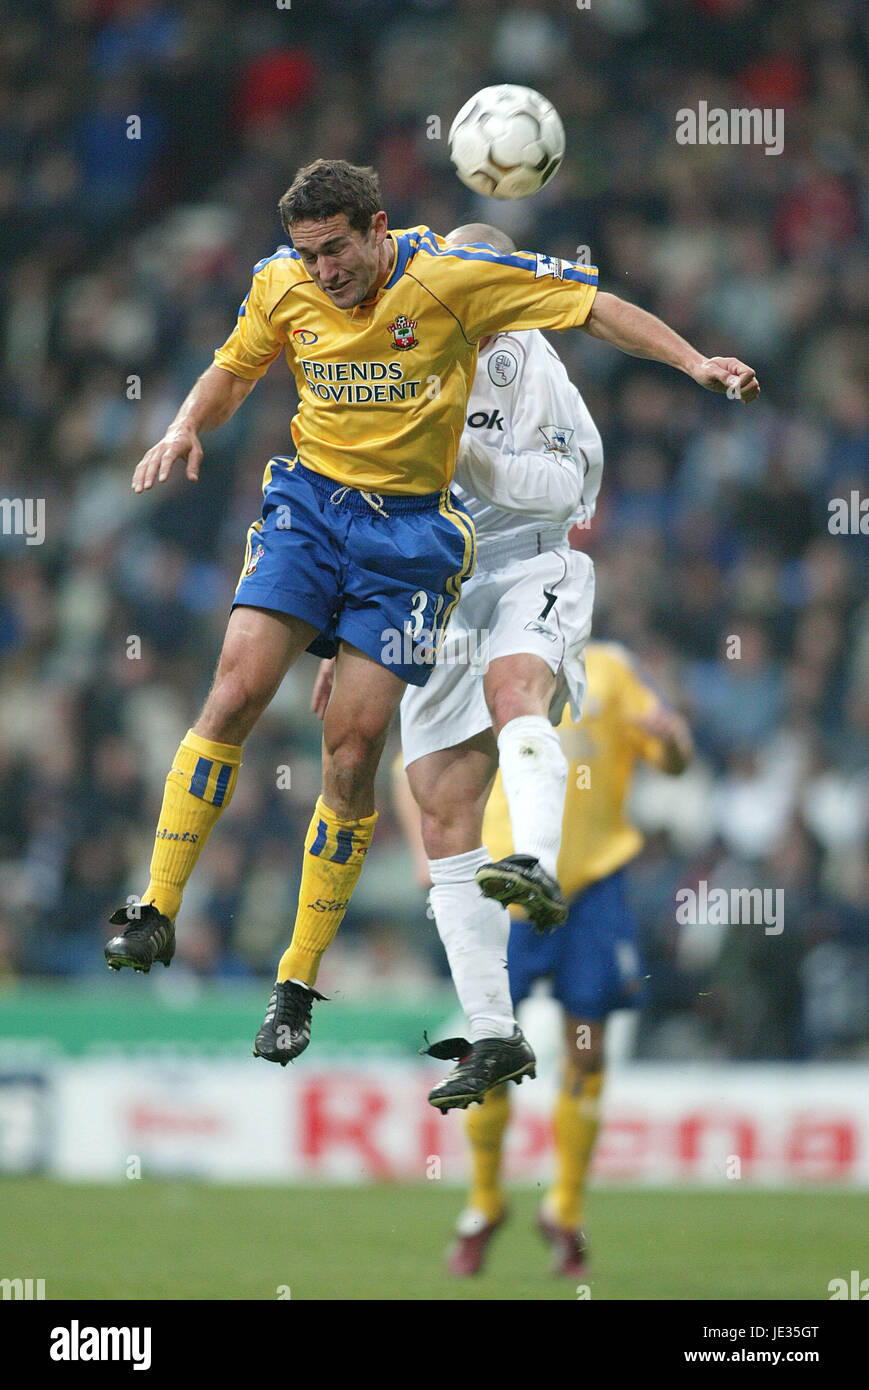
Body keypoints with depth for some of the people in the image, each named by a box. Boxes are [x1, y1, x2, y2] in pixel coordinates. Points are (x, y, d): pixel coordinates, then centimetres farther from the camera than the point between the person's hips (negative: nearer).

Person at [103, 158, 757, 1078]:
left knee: (353, 751, -6)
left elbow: (593, 306, -5)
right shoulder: (282, 286, -1)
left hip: (409, 528, -2)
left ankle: (298, 983, 4)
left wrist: (694, 362, -11)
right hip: (308, 502, 2)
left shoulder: (450, 277, -12)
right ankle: (156, 916, -8)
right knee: (236, 693, -17)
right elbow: (233, 373, 16)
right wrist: (186, 429, -4)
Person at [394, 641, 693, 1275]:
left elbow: (675, 761, 10)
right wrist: (427, 849, -2)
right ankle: (483, 1204, 14)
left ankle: (566, 1211, 14)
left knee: (588, 1048, -1)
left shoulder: (607, 671, 7)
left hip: (596, 876, 1)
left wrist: (670, 731, -14)